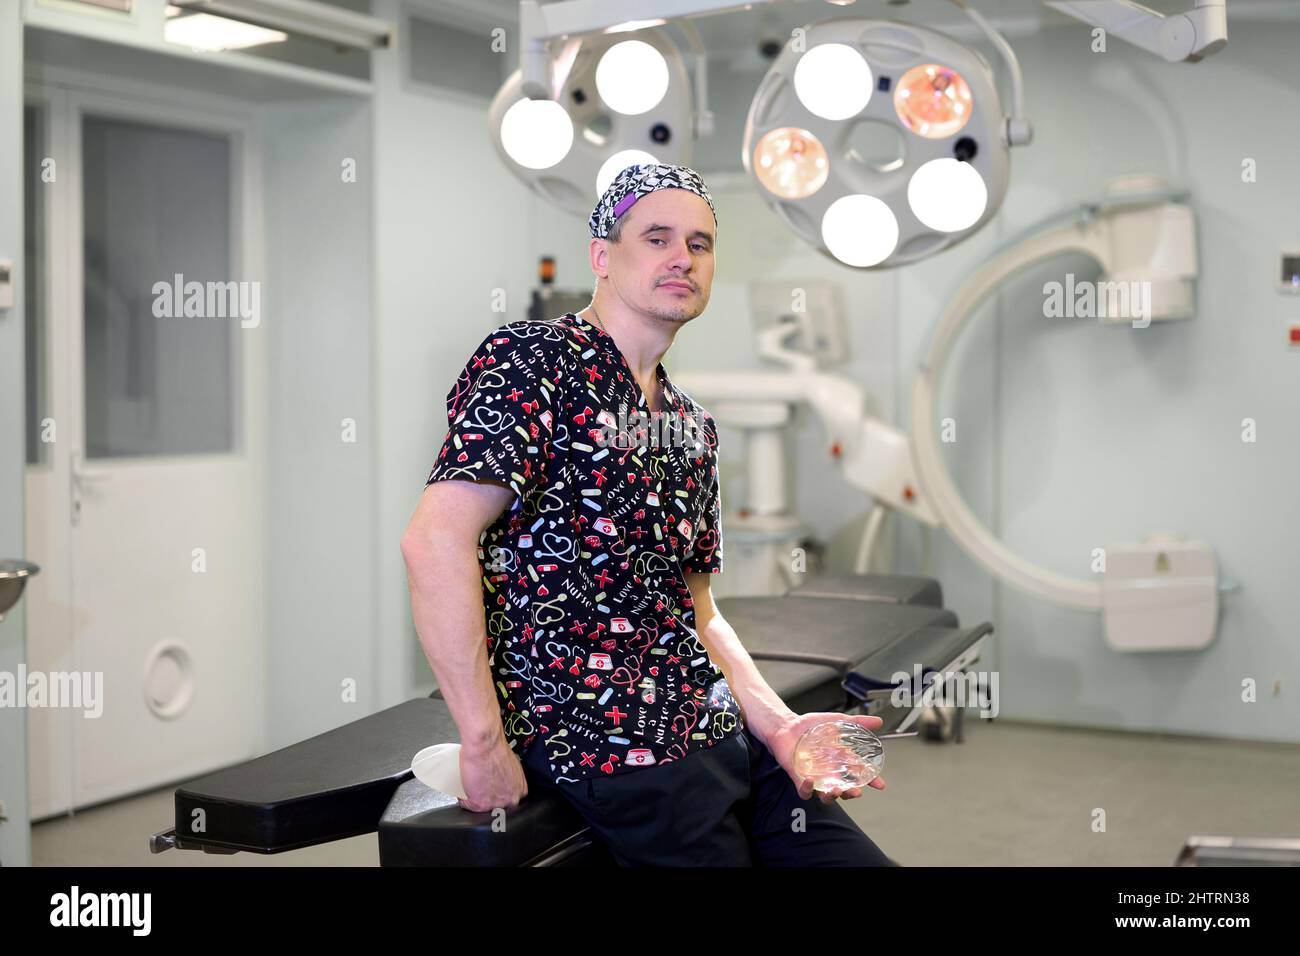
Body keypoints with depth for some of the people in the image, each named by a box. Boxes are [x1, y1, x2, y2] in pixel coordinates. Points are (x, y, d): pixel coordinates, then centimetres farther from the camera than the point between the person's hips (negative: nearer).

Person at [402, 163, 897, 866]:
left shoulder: (692, 426, 17)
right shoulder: (533, 359, -9)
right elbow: (436, 540, -21)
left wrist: (779, 723, 4)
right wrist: (485, 745, -22)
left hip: (721, 732, 8)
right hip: (613, 749, -8)